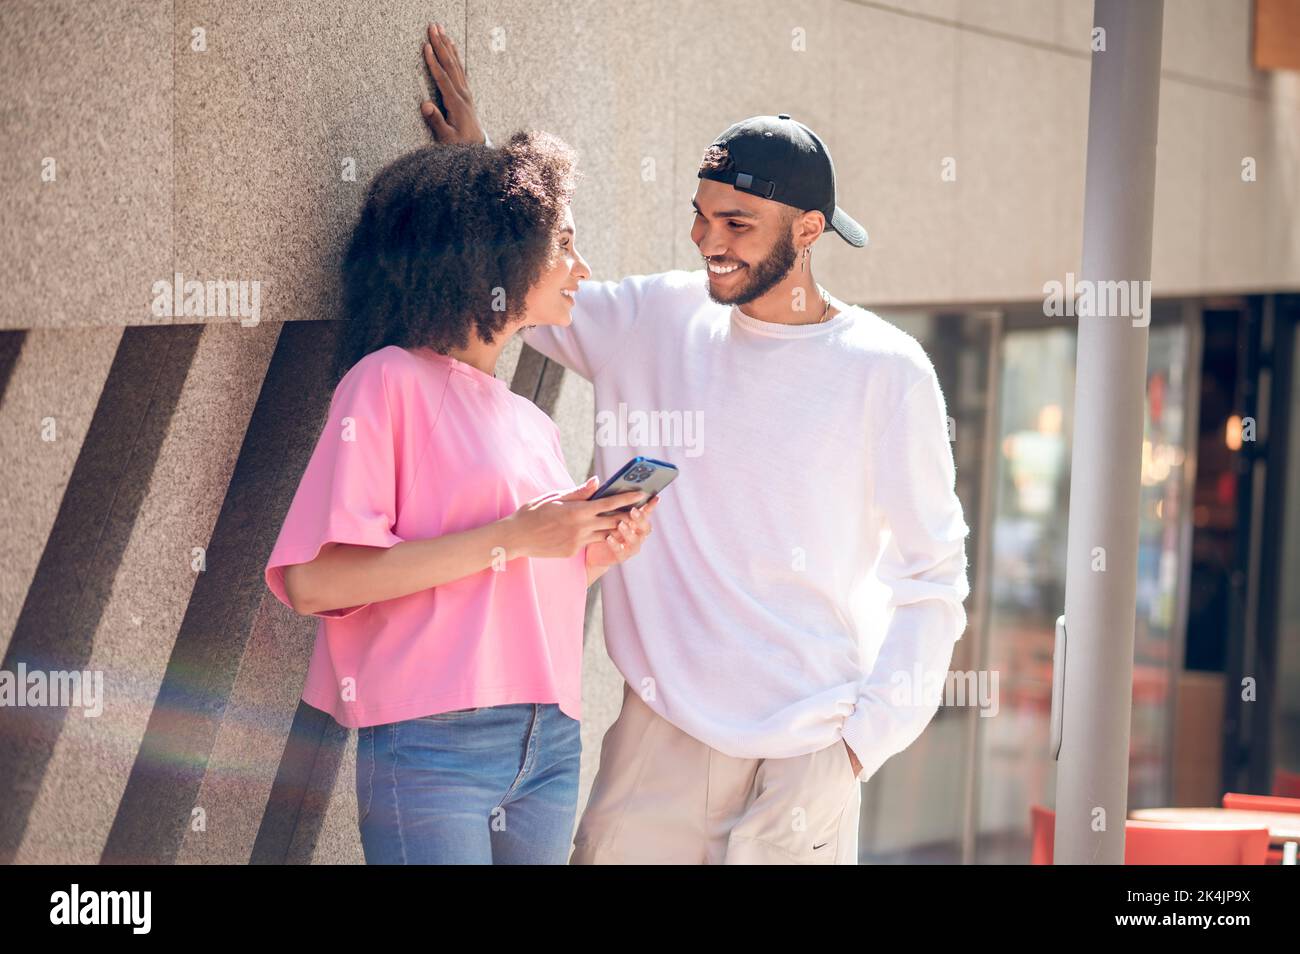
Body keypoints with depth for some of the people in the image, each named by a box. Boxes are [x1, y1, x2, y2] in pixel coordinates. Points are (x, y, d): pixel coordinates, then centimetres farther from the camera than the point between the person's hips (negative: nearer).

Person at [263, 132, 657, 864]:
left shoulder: (534, 425, 18)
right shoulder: (392, 381, -4)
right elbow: (314, 581, -15)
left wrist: (593, 555, 3)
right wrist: (511, 539, -16)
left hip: (550, 745, 7)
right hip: (434, 743, -7)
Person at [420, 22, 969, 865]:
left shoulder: (886, 373, -5)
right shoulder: (659, 320, 4)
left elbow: (934, 580, -1)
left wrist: (862, 743, -7)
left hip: (805, 753, -3)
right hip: (661, 732, 3)